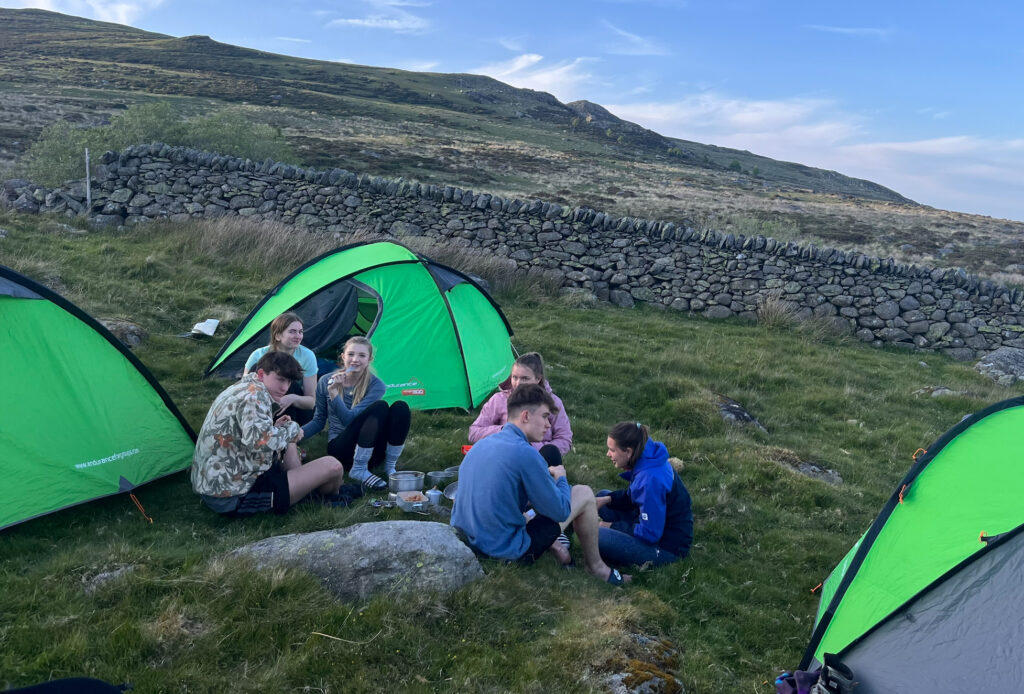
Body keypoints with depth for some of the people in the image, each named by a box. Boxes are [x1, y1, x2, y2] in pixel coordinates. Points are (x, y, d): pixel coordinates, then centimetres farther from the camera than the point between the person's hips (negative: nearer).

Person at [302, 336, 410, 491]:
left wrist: (333, 393, -27)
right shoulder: (326, 382, -2)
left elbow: (350, 419, -18)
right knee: (380, 407, -28)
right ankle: (359, 470, -23)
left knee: (400, 407, -25)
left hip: (370, 450, 2)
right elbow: (319, 420, 9)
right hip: (340, 448, -2)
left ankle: (390, 466, -14)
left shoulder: (376, 385, -7)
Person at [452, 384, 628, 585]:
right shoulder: (525, 454, -20)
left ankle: (552, 544, 18)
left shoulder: (479, 446, 6)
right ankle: (595, 565, 21)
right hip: (506, 551, -8)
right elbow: (560, 512, -13)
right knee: (584, 494, 3)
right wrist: (560, 478, 7)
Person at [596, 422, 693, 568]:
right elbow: (632, 496, 15)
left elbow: (649, 534, -25)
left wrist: (612, 526, -12)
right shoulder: (646, 459, -3)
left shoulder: (651, 479, -30)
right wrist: (607, 499, -2)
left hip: (667, 549, -10)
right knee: (602, 495, 14)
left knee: (595, 536, -26)